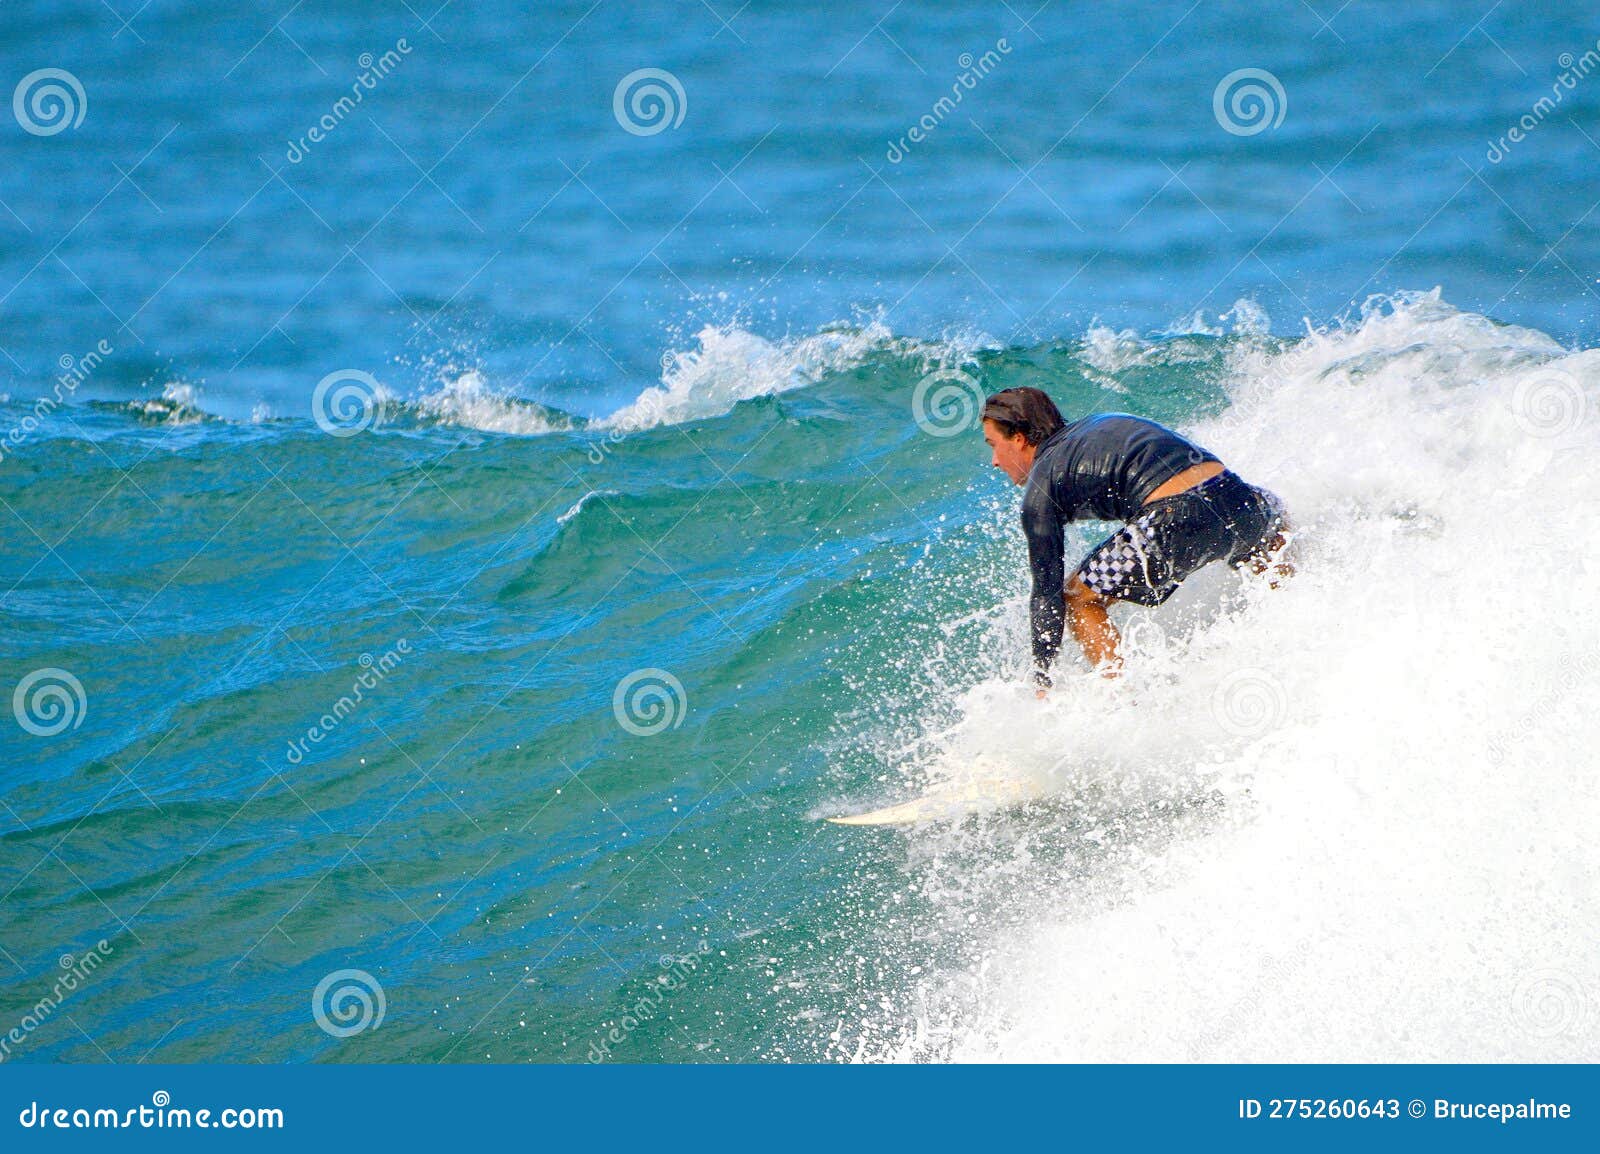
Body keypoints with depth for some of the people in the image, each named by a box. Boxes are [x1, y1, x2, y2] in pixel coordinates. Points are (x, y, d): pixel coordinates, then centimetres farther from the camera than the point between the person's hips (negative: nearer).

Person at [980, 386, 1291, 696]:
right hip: (1239, 498, 7)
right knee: (1275, 522, 42)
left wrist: (1040, 680, 12)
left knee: (1077, 599, 13)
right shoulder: (1096, 423, 31)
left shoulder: (1040, 493, 11)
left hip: (1178, 520, -7)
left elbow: (1047, 592, 7)